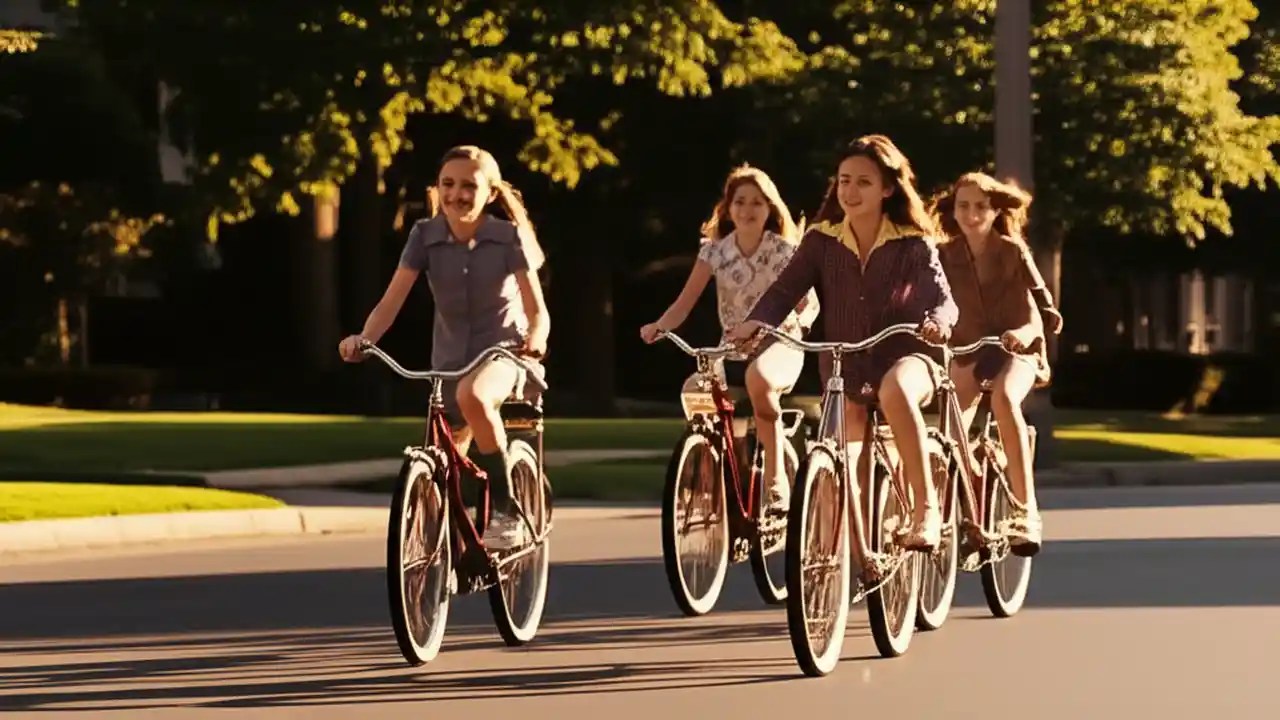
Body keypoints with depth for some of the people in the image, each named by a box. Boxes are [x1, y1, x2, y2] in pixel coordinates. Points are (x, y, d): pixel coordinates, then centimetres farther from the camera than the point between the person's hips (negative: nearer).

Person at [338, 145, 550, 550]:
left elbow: (536, 309, -15)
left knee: (472, 395, -38)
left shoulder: (508, 237, -12)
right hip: (449, 360, 5)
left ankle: (506, 511, -29)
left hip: (502, 351, -5)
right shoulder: (426, 236, -7)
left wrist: (535, 339, -39)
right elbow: (392, 300, -14)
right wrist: (364, 339, -35)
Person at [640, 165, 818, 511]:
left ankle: (776, 474, -28)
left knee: (759, 377, -39)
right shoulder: (715, 251, 0)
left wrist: (797, 320, -26)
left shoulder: (785, 251, -5)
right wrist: (659, 326, -27)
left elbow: (810, 303, -2)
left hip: (778, 344, -5)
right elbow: (685, 301, -6)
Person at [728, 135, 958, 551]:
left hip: (904, 356, -4)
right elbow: (786, 289, -11)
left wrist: (938, 321, -45)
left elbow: (940, 295, -19)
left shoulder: (912, 244, -7)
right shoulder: (822, 241, -1)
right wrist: (756, 322, -33)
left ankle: (926, 506, -36)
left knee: (894, 390, -38)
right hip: (845, 366, 4)